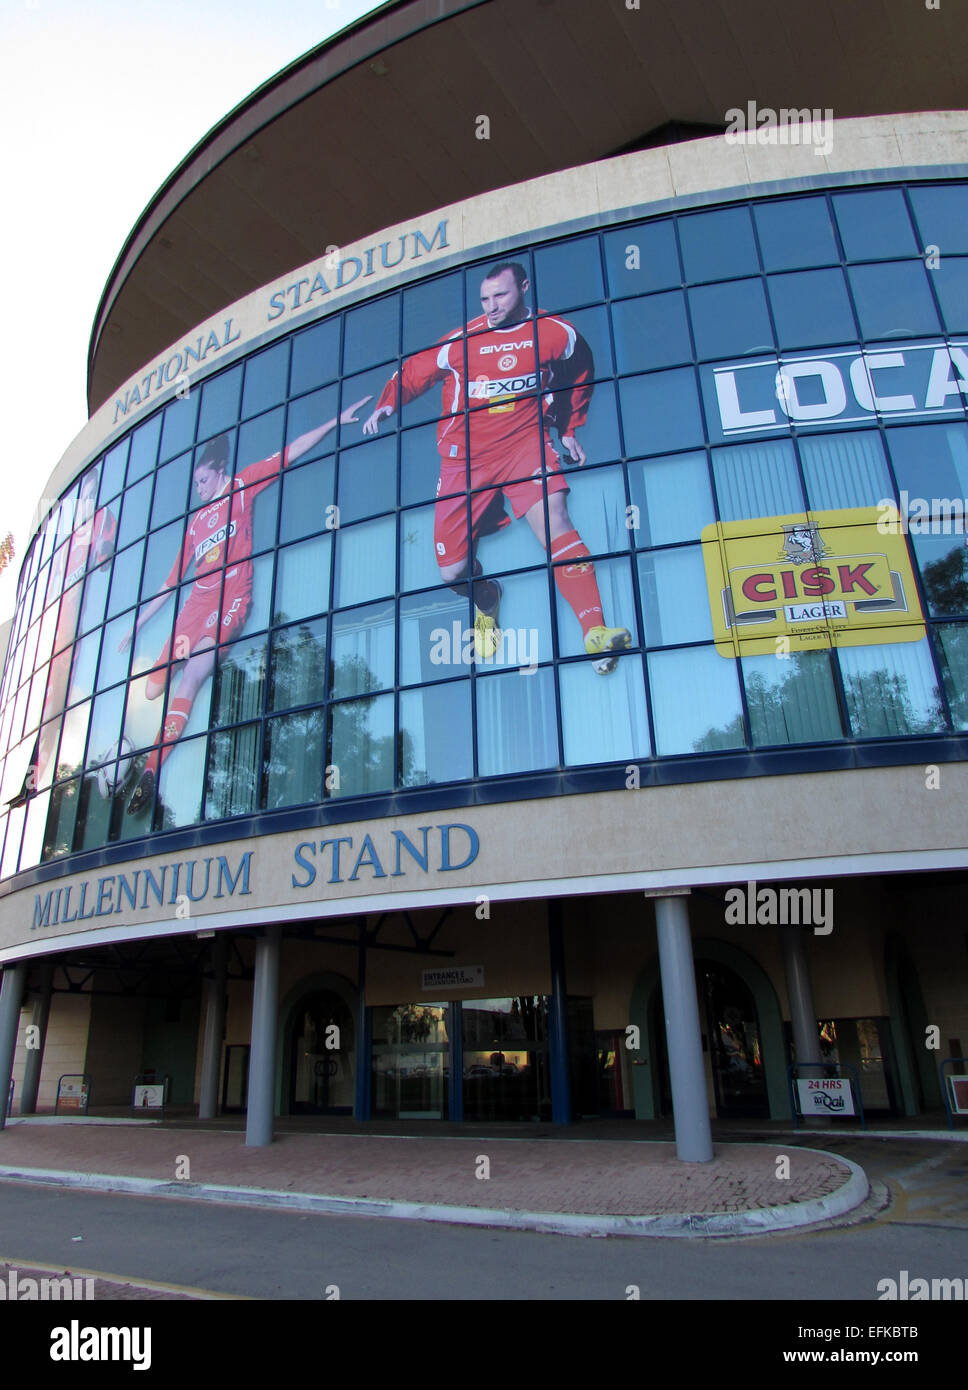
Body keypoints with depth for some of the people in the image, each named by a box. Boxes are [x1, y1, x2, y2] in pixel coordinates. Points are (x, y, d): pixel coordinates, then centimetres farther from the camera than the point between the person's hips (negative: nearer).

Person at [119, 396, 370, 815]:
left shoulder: (240, 487, 14)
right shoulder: (194, 522, 25)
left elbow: (290, 453, 9)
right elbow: (172, 580, 26)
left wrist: (336, 421, 5)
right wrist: (136, 625, 26)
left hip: (230, 599, -7)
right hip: (196, 602, 7)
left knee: (189, 681, -22)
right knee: (152, 688, -8)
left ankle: (151, 771, -25)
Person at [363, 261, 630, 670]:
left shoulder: (557, 333, 0)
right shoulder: (461, 341, -5)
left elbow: (580, 372, 20)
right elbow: (412, 372, 7)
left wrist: (568, 429, 20)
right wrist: (386, 405, -10)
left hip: (524, 442, 0)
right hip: (466, 458, 1)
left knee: (553, 520, -27)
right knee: (452, 571, -4)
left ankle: (595, 631, -28)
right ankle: (486, 602, 31)